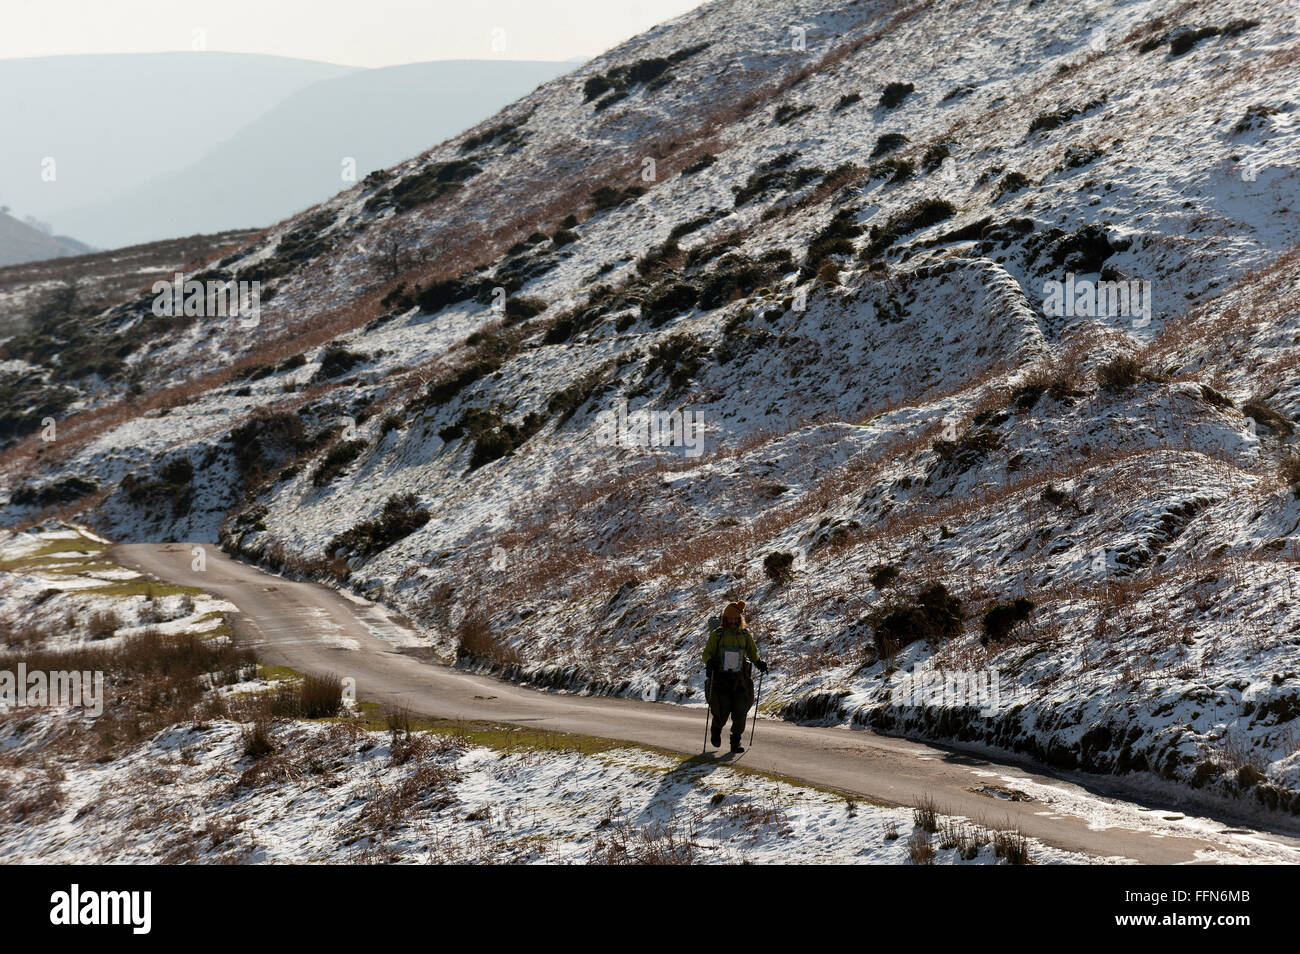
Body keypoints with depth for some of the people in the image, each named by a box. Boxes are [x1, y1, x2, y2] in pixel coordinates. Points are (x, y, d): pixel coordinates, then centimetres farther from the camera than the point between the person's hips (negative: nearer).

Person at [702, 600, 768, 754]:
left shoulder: (745, 635, 6)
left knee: (740, 710, -8)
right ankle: (716, 730, 31)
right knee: (722, 712, -3)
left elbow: (752, 652, 19)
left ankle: (735, 742, 2)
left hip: (739, 678, 2)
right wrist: (709, 661, -21)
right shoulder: (717, 635, -2)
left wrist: (759, 663, 0)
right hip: (720, 678, -2)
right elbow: (707, 653, 1)